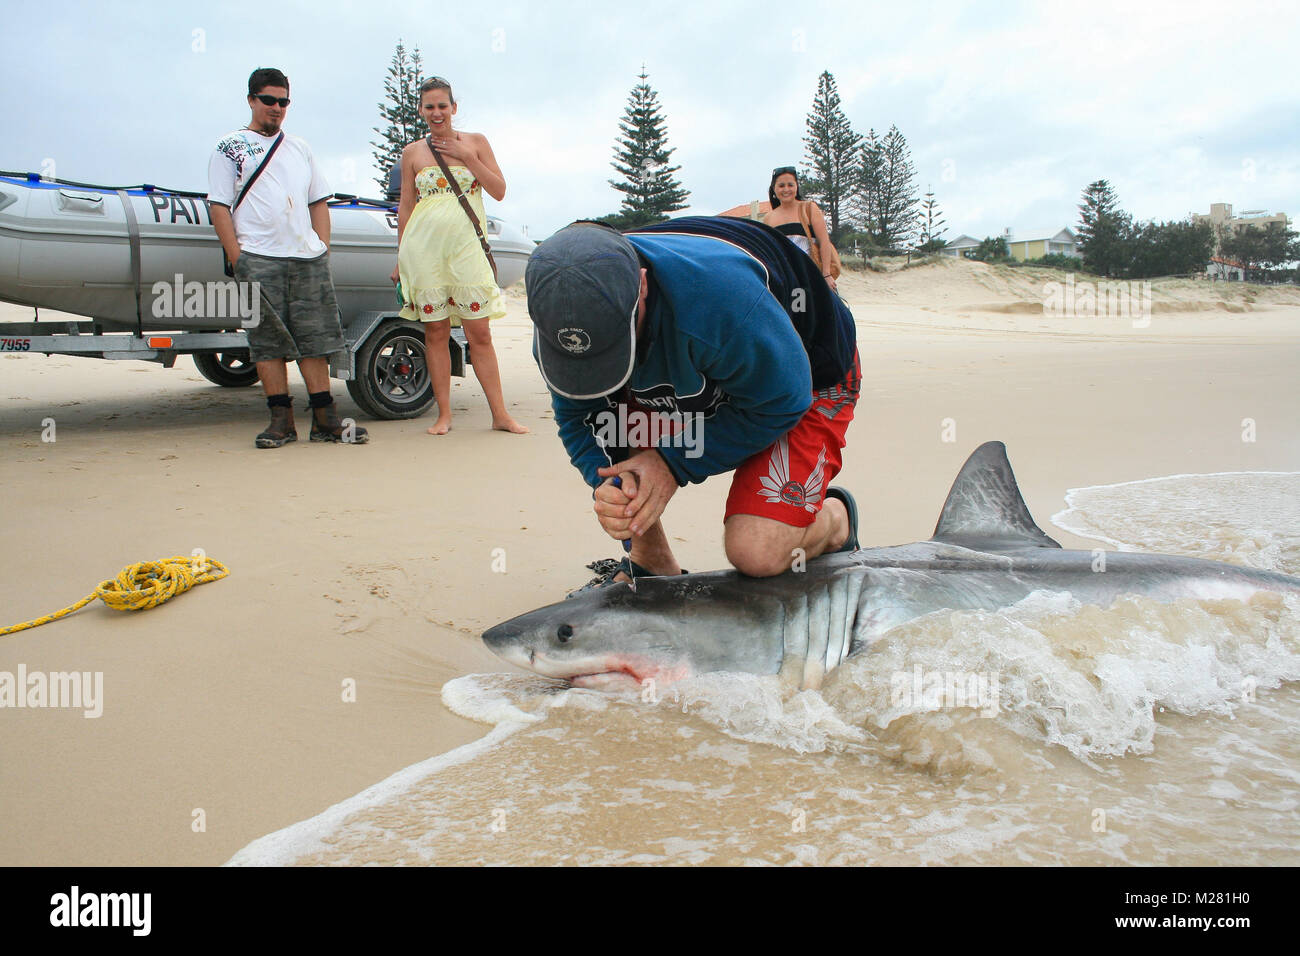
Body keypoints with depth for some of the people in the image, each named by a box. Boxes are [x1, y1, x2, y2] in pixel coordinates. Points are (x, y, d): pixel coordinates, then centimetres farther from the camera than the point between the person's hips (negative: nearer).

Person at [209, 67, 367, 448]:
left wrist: (322, 244, 8)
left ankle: (325, 418, 3)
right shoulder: (229, 148, 7)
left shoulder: (299, 148, 21)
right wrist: (236, 257, -8)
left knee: (315, 337, 1)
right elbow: (219, 206, 1)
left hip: (308, 258, 4)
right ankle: (282, 419, 3)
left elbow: (319, 201, 21)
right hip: (259, 259, -3)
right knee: (268, 341, -3)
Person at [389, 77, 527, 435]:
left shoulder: (476, 142, 10)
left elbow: (499, 191, 3)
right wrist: (400, 258, 11)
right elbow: (405, 207, 13)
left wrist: (466, 156, -6)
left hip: (466, 247, -1)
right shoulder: (413, 153, 10)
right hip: (424, 247, 1)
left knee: (479, 333, -3)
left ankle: (500, 415, 2)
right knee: (435, 331, 2)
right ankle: (444, 415, 9)